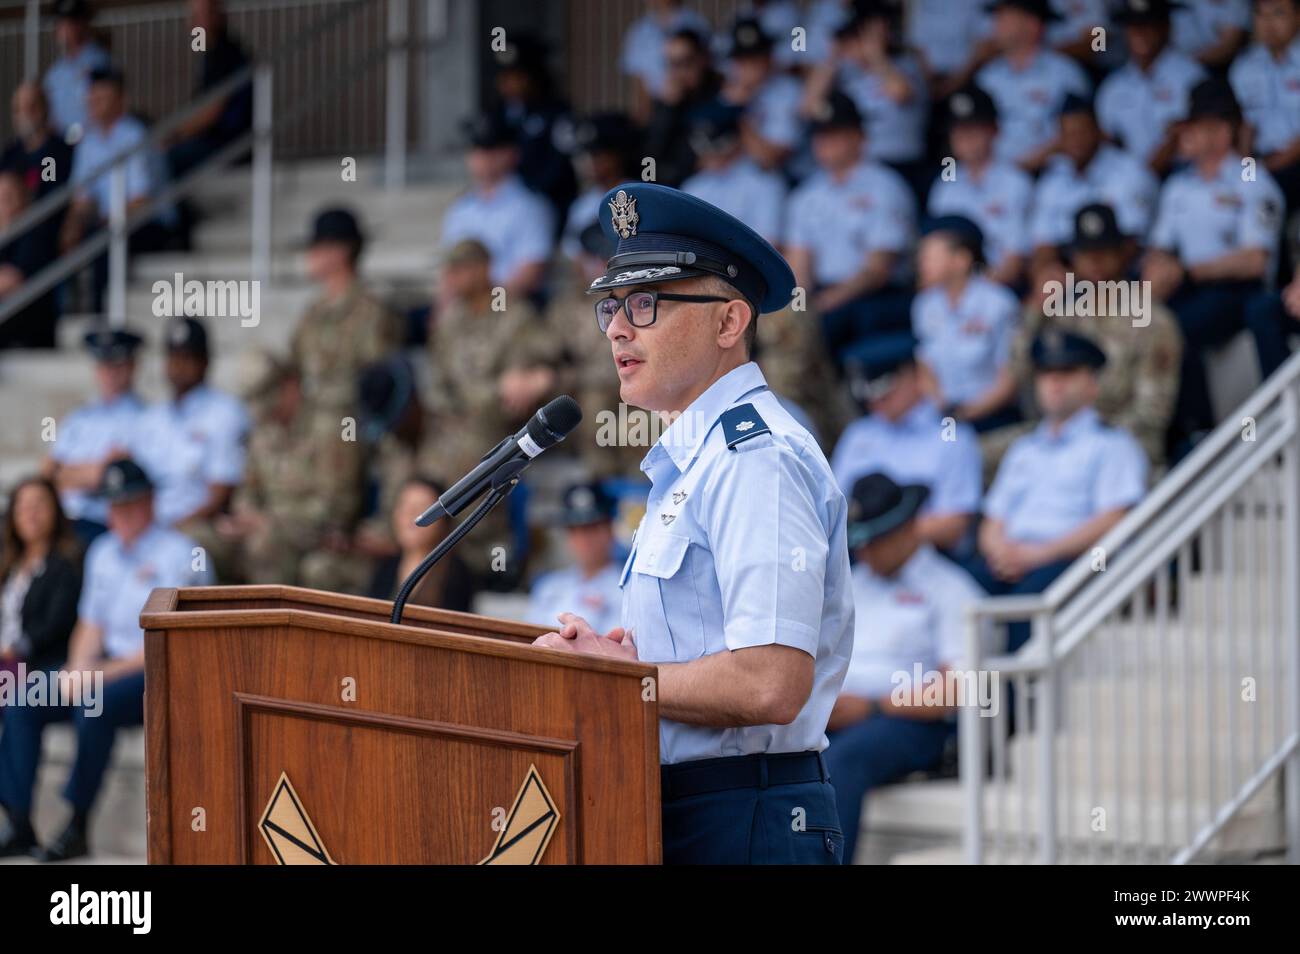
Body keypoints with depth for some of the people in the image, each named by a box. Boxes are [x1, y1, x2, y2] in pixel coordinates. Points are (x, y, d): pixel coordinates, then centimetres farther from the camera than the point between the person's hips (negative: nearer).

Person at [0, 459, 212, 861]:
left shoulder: (178, 554, -8)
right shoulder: (104, 552, 16)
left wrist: (105, 674, -18)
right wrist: (78, 669, -3)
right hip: (107, 669, 7)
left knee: (95, 704, -35)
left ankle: (78, 829, -28)